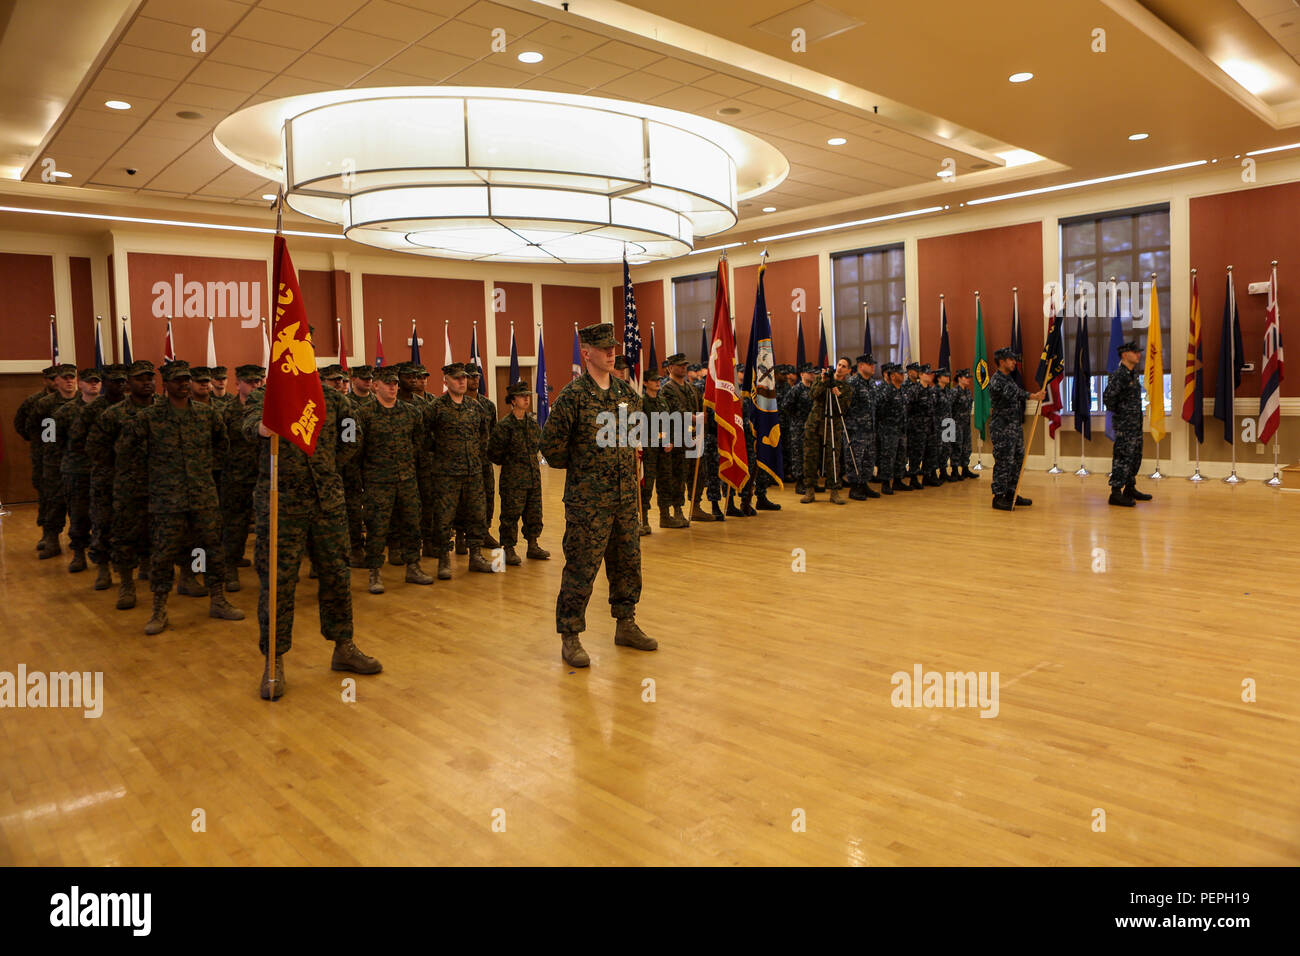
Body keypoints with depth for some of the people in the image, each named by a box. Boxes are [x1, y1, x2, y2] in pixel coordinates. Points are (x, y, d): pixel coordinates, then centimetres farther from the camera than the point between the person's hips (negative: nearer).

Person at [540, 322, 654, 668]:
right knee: (581, 567, -2)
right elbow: (551, 446, -9)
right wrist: (580, 468, 2)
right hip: (588, 499, -6)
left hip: (626, 496, 6)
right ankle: (570, 637, 10)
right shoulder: (573, 396, -12)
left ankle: (626, 625, 29)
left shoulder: (626, 392, 7)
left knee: (628, 562, 14)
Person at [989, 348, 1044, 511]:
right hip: (1002, 429, -10)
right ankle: (999, 497, -1)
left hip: (1015, 427, 10)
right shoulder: (996, 381, -13)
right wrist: (1033, 396, -29)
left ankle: (1011, 494, 20)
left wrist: (1019, 424, 21)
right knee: (1003, 462, -7)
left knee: (1017, 461, 12)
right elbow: (1012, 395, -23)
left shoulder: (1009, 379, 18)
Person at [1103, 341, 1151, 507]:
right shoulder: (1119, 375, -17)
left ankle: (1130, 489, 26)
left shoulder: (1134, 373, 13)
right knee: (1123, 456, -9)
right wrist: (1117, 412, -10)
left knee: (1135, 456, 15)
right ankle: (1116, 493, -7)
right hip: (1124, 424, -10)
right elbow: (1108, 398, -23)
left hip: (1136, 423, 10)